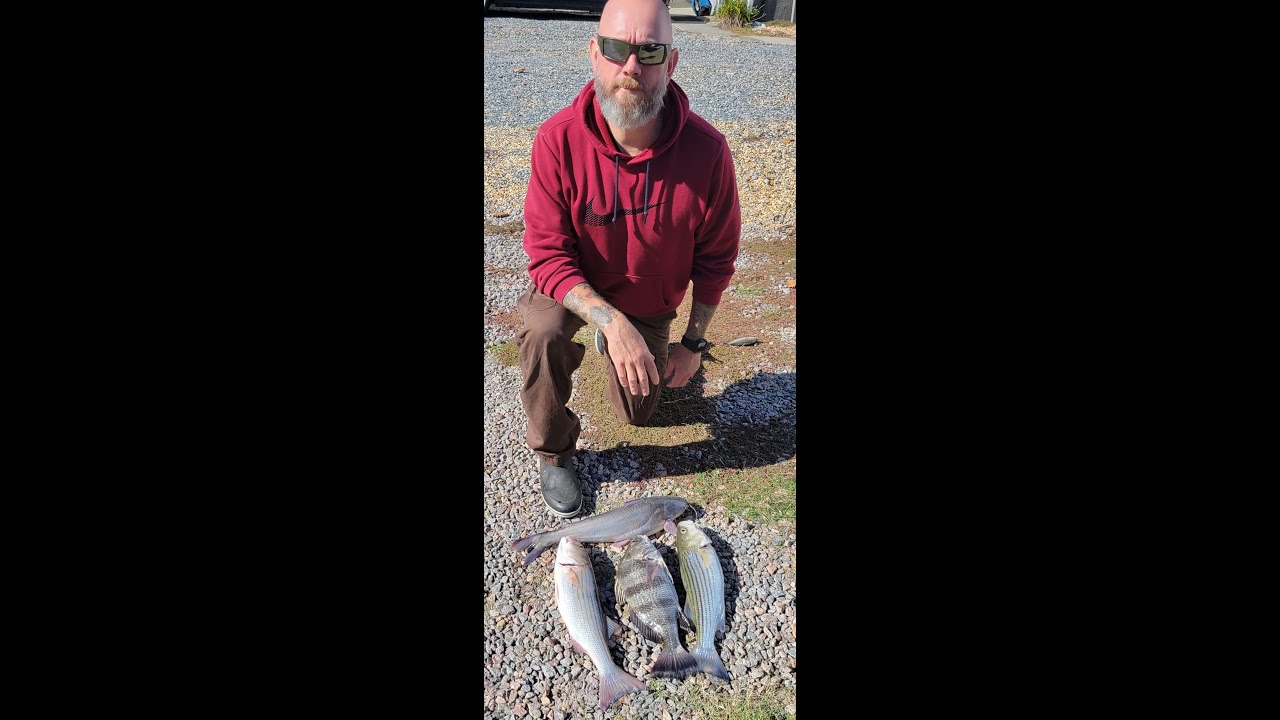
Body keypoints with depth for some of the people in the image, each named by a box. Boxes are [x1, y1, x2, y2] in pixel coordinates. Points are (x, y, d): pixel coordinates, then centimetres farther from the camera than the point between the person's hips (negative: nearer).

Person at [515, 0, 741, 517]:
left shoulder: (707, 150, -27)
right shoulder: (558, 140, -29)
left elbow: (715, 257, -13)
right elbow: (547, 254, -26)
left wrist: (692, 343, -9)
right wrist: (610, 321, -41)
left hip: (650, 302, 2)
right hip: (573, 288, -1)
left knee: (636, 413, 14)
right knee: (542, 333, -35)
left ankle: (660, 353, 49)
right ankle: (553, 453, -7)